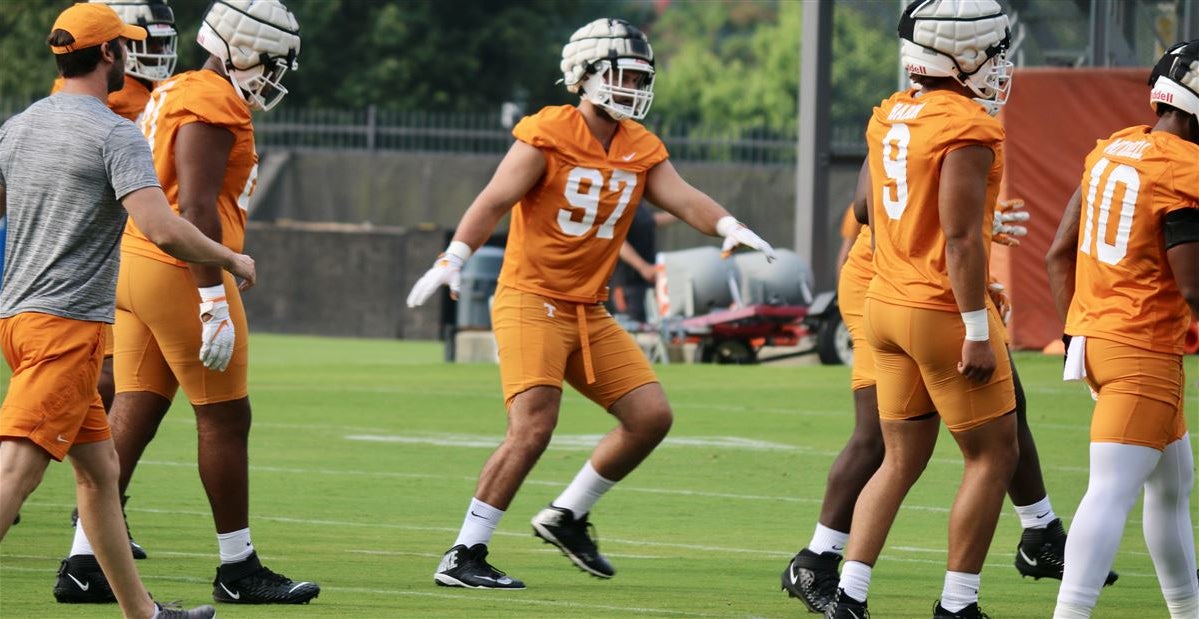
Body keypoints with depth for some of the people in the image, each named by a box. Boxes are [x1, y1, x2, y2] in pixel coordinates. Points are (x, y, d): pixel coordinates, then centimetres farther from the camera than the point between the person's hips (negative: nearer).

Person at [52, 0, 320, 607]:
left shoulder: (172, 96, 18)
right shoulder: (213, 104, -13)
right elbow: (196, 209, -20)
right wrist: (214, 302, -23)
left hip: (134, 263, 10)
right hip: (181, 275, -10)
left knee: (132, 415, 7)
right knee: (225, 418, 0)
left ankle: (82, 565, 3)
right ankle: (238, 569, 7)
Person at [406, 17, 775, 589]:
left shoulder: (642, 150, 10)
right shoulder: (547, 135, -10)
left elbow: (684, 199, -2)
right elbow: (496, 200, -16)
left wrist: (728, 226, -23)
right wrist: (453, 259, -29)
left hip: (589, 314, 7)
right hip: (529, 301, -7)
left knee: (651, 417, 3)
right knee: (533, 427, -20)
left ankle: (567, 517, 19)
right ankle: (462, 557, -14)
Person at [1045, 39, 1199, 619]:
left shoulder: (1112, 150, 8)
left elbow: (1059, 255, 13)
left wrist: (1074, 332, 21)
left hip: (1093, 335, 9)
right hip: (1144, 351, -9)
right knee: (1112, 491, -14)